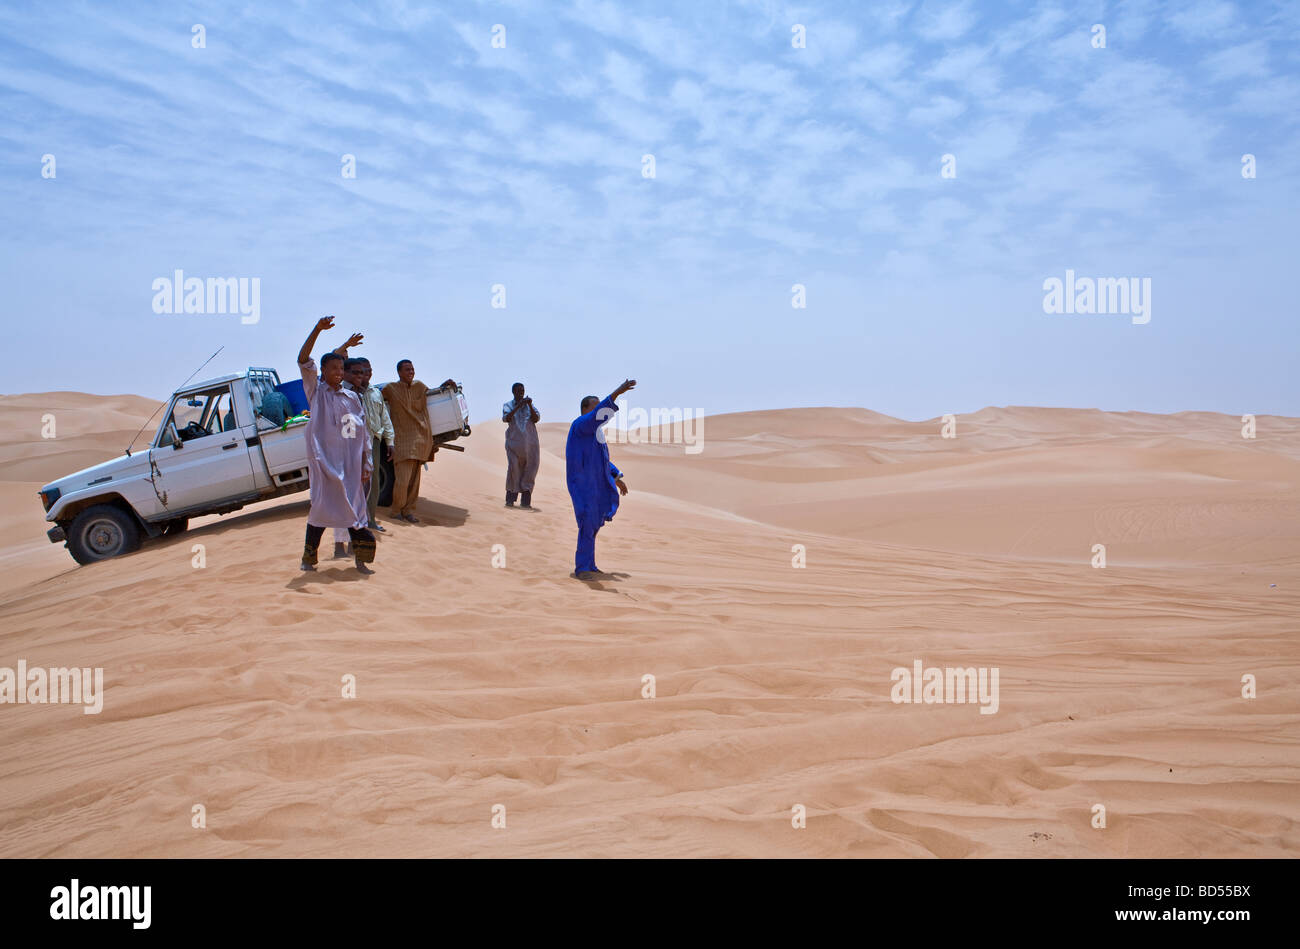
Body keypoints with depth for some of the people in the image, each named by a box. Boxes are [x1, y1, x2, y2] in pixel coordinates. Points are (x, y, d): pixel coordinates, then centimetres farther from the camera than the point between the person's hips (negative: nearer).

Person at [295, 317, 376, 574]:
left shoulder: (352, 398, 13)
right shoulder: (316, 391, 4)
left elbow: (363, 433, 12)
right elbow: (303, 361, -10)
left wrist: (366, 465, 5)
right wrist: (317, 330, -20)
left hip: (350, 462, 3)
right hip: (323, 459, -3)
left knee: (353, 507, 4)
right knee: (322, 506, -6)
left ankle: (361, 560, 8)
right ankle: (309, 557, 6)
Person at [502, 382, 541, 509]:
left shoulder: (529, 405, 14)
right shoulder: (508, 406, 9)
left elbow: (536, 419, 0)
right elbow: (506, 419, -10)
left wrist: (530, 406, -14)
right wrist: (518, 406, -17)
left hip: (530, 443, 2)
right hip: (514, 442, -2)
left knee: (530, 470, -3)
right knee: (513, 467, -12)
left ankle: (525, 501, 0)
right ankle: (510, 499, -1)